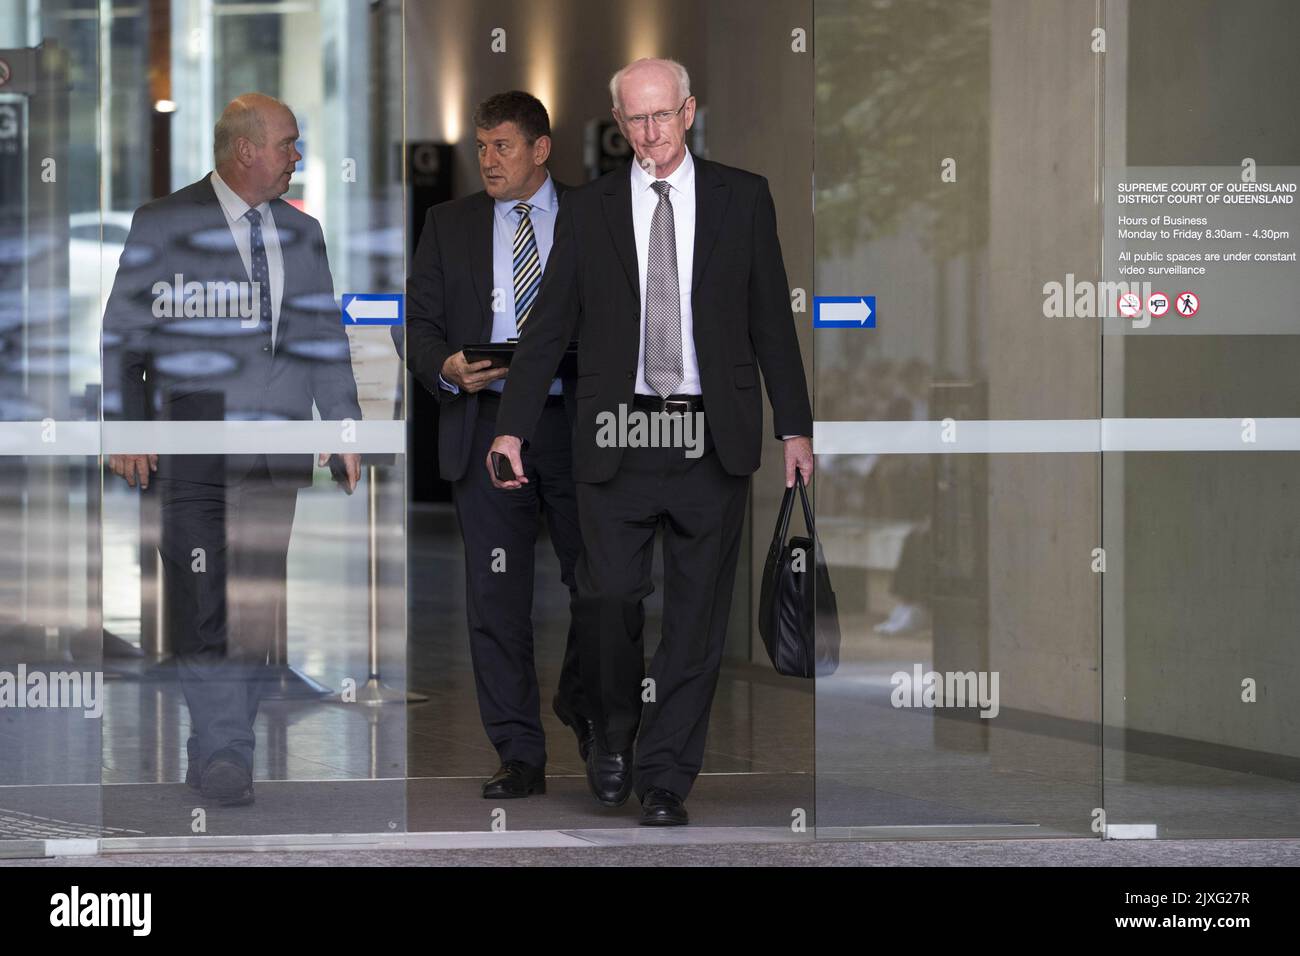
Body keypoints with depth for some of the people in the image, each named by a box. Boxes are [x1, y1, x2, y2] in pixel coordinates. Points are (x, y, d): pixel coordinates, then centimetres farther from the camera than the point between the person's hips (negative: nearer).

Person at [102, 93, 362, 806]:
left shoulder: (301, 233, 15)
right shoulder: (163, 225, 1)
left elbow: (325, 338, 20)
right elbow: (123, 332, 3)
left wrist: (345, 427, 13)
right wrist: (126, 430, -3)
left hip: (280, 448, 4)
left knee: (259, 602, 2)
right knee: (203, 600, -10)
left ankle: (222, 750, 11)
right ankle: (221, 753, -7)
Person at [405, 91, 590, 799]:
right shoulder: (449, 224, 11)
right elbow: (420, 324, 8)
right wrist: (447, 367, -13)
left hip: (579, 425, 0)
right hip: (488, 427, 1)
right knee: (496, 597, -2)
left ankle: (581, 701, 31)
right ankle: (519, 755, 3)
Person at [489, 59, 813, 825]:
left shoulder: (742, 199, 6)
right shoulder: (589, 211, 6)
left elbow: (773, 320, 8)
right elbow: (548, 328, 8)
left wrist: (795, 427, 5)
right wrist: (513, 429, 1)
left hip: (713, 439, 0)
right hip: (618, 438, 0)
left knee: (697, 617, 2)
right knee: (609, 596, -7)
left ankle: (666, 777, 11)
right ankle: (614, 733, 19)